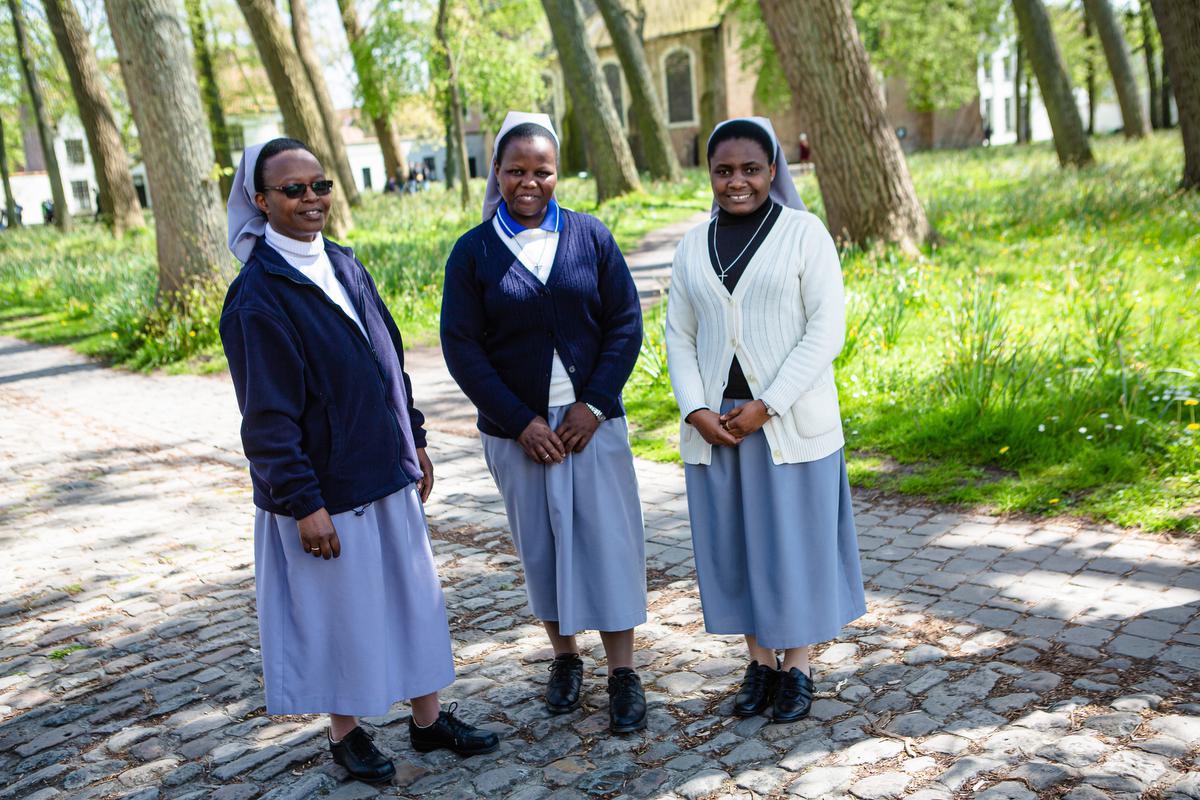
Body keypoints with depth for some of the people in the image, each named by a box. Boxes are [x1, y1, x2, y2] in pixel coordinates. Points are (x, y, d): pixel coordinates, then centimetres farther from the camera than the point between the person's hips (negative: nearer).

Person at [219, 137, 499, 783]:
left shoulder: (343, 264, 6)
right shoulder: (258, 295, -16)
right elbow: (267, 414, -17)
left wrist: (414, 441, 13)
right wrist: (303, 502, -17)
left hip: (386, 472, 7)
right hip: (325, 484, -7)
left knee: (411, 595, 14)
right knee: (338, 609, 8)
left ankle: (428, 719, 30)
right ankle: (344, 734, 30)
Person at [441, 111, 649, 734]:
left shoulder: (590, 236, 1)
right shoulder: (473, 252, -1)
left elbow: (625, 322, 0)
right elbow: (461, 347, -4)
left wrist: (594, 403, -10)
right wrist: (520, 421, -10)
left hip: (592, 418, 0)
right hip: (516, 427, 0)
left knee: (608, 537, 0)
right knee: (541, 543, 9)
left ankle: (623, 673, 12)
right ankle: (565, 656, 28)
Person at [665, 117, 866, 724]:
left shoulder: (803, 232, -3)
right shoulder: (693, 246, 9)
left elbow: (826, 329, -9)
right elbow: (678, 336, 8)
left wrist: (766, 405, -15)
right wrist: (697, 411, -7)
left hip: (788, 421, -3)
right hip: (715, 423, 4)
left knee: (794, 539, 5)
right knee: (734, 542, 10)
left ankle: (797, 667, 22)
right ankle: (760, 662, 26)